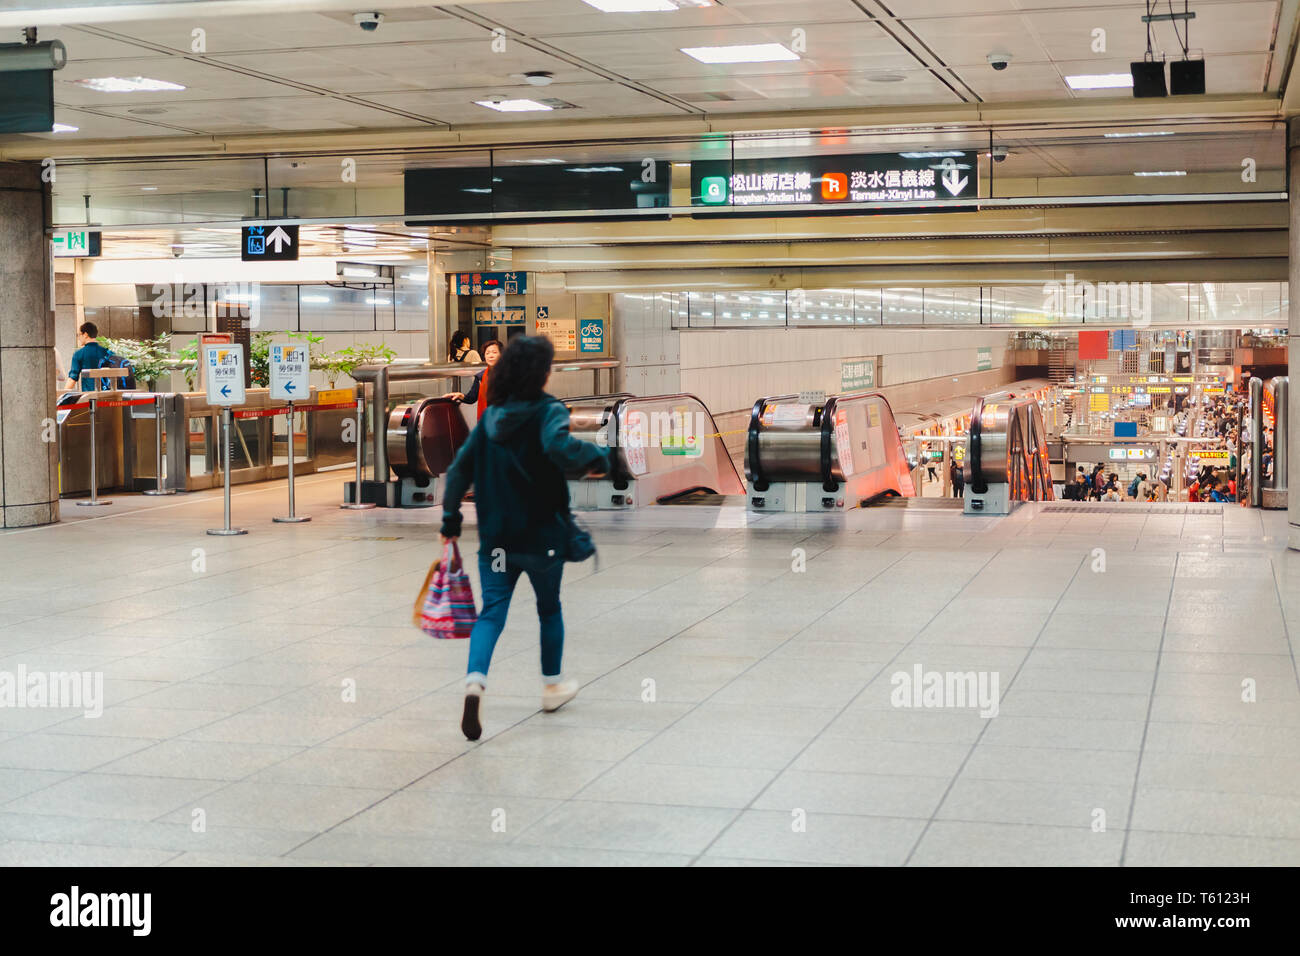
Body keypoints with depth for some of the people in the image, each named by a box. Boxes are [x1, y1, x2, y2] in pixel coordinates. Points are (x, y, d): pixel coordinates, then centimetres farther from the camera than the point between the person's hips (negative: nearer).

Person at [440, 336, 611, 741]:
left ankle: (475, 682, -24)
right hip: (541, 534, -3)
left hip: (495, 536, 3)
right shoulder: (548, 410, -11)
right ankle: (552, 686, 31)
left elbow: (461, 466, 7)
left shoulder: (490, 416, 7)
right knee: (549, 608, 18)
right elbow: (558, 447, -32)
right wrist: (598, 456, -17)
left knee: (491, 612, 1)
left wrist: (450, 518, 12)